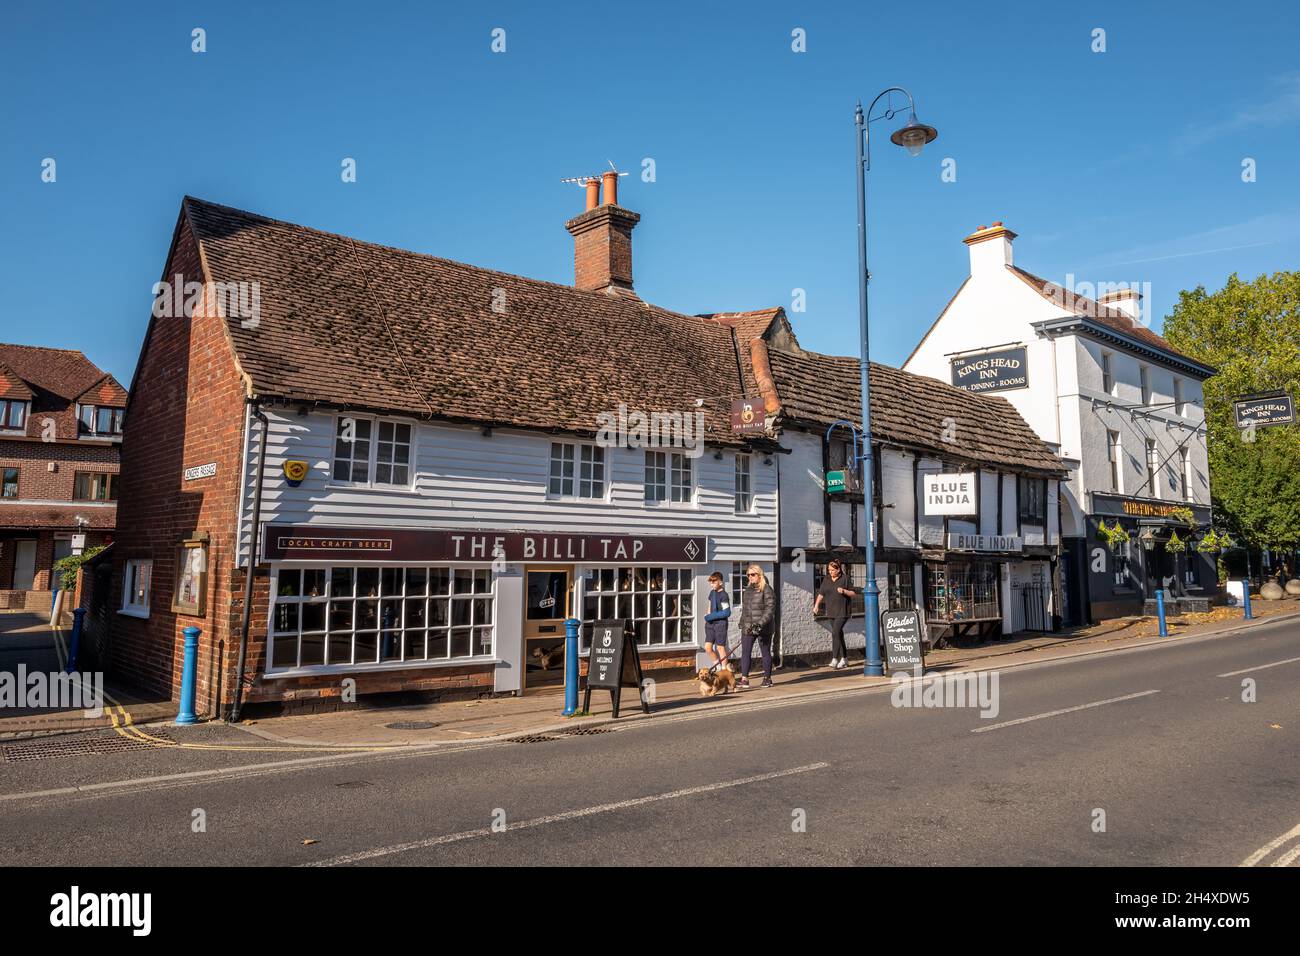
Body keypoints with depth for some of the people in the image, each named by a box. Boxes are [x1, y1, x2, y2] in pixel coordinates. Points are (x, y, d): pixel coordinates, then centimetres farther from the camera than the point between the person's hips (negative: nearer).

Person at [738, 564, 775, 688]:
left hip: (763, 627, -6)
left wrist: (761, 623, -23)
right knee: (745, 652, -1)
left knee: (766, 652, 7)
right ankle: (744, 679, -1)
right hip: (748, 627, 6)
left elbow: (770, 608, -16)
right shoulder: (749, 589, 13)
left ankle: (767, 678, 17)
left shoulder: (766, 589, -10)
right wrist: (742, 623, 16)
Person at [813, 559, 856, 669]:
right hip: (831, 612, 5)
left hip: (842, 611, -5)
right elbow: (821, 594, 13)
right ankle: (844, 659, 19)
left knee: (835, 632, -17)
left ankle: (835, 659, -16)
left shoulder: (844, 579, -3)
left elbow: (853, 593, 1)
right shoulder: (826, 579, 10)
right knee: (839, 634, 10)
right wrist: (816, 606, 3)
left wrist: (844, 591, -16)